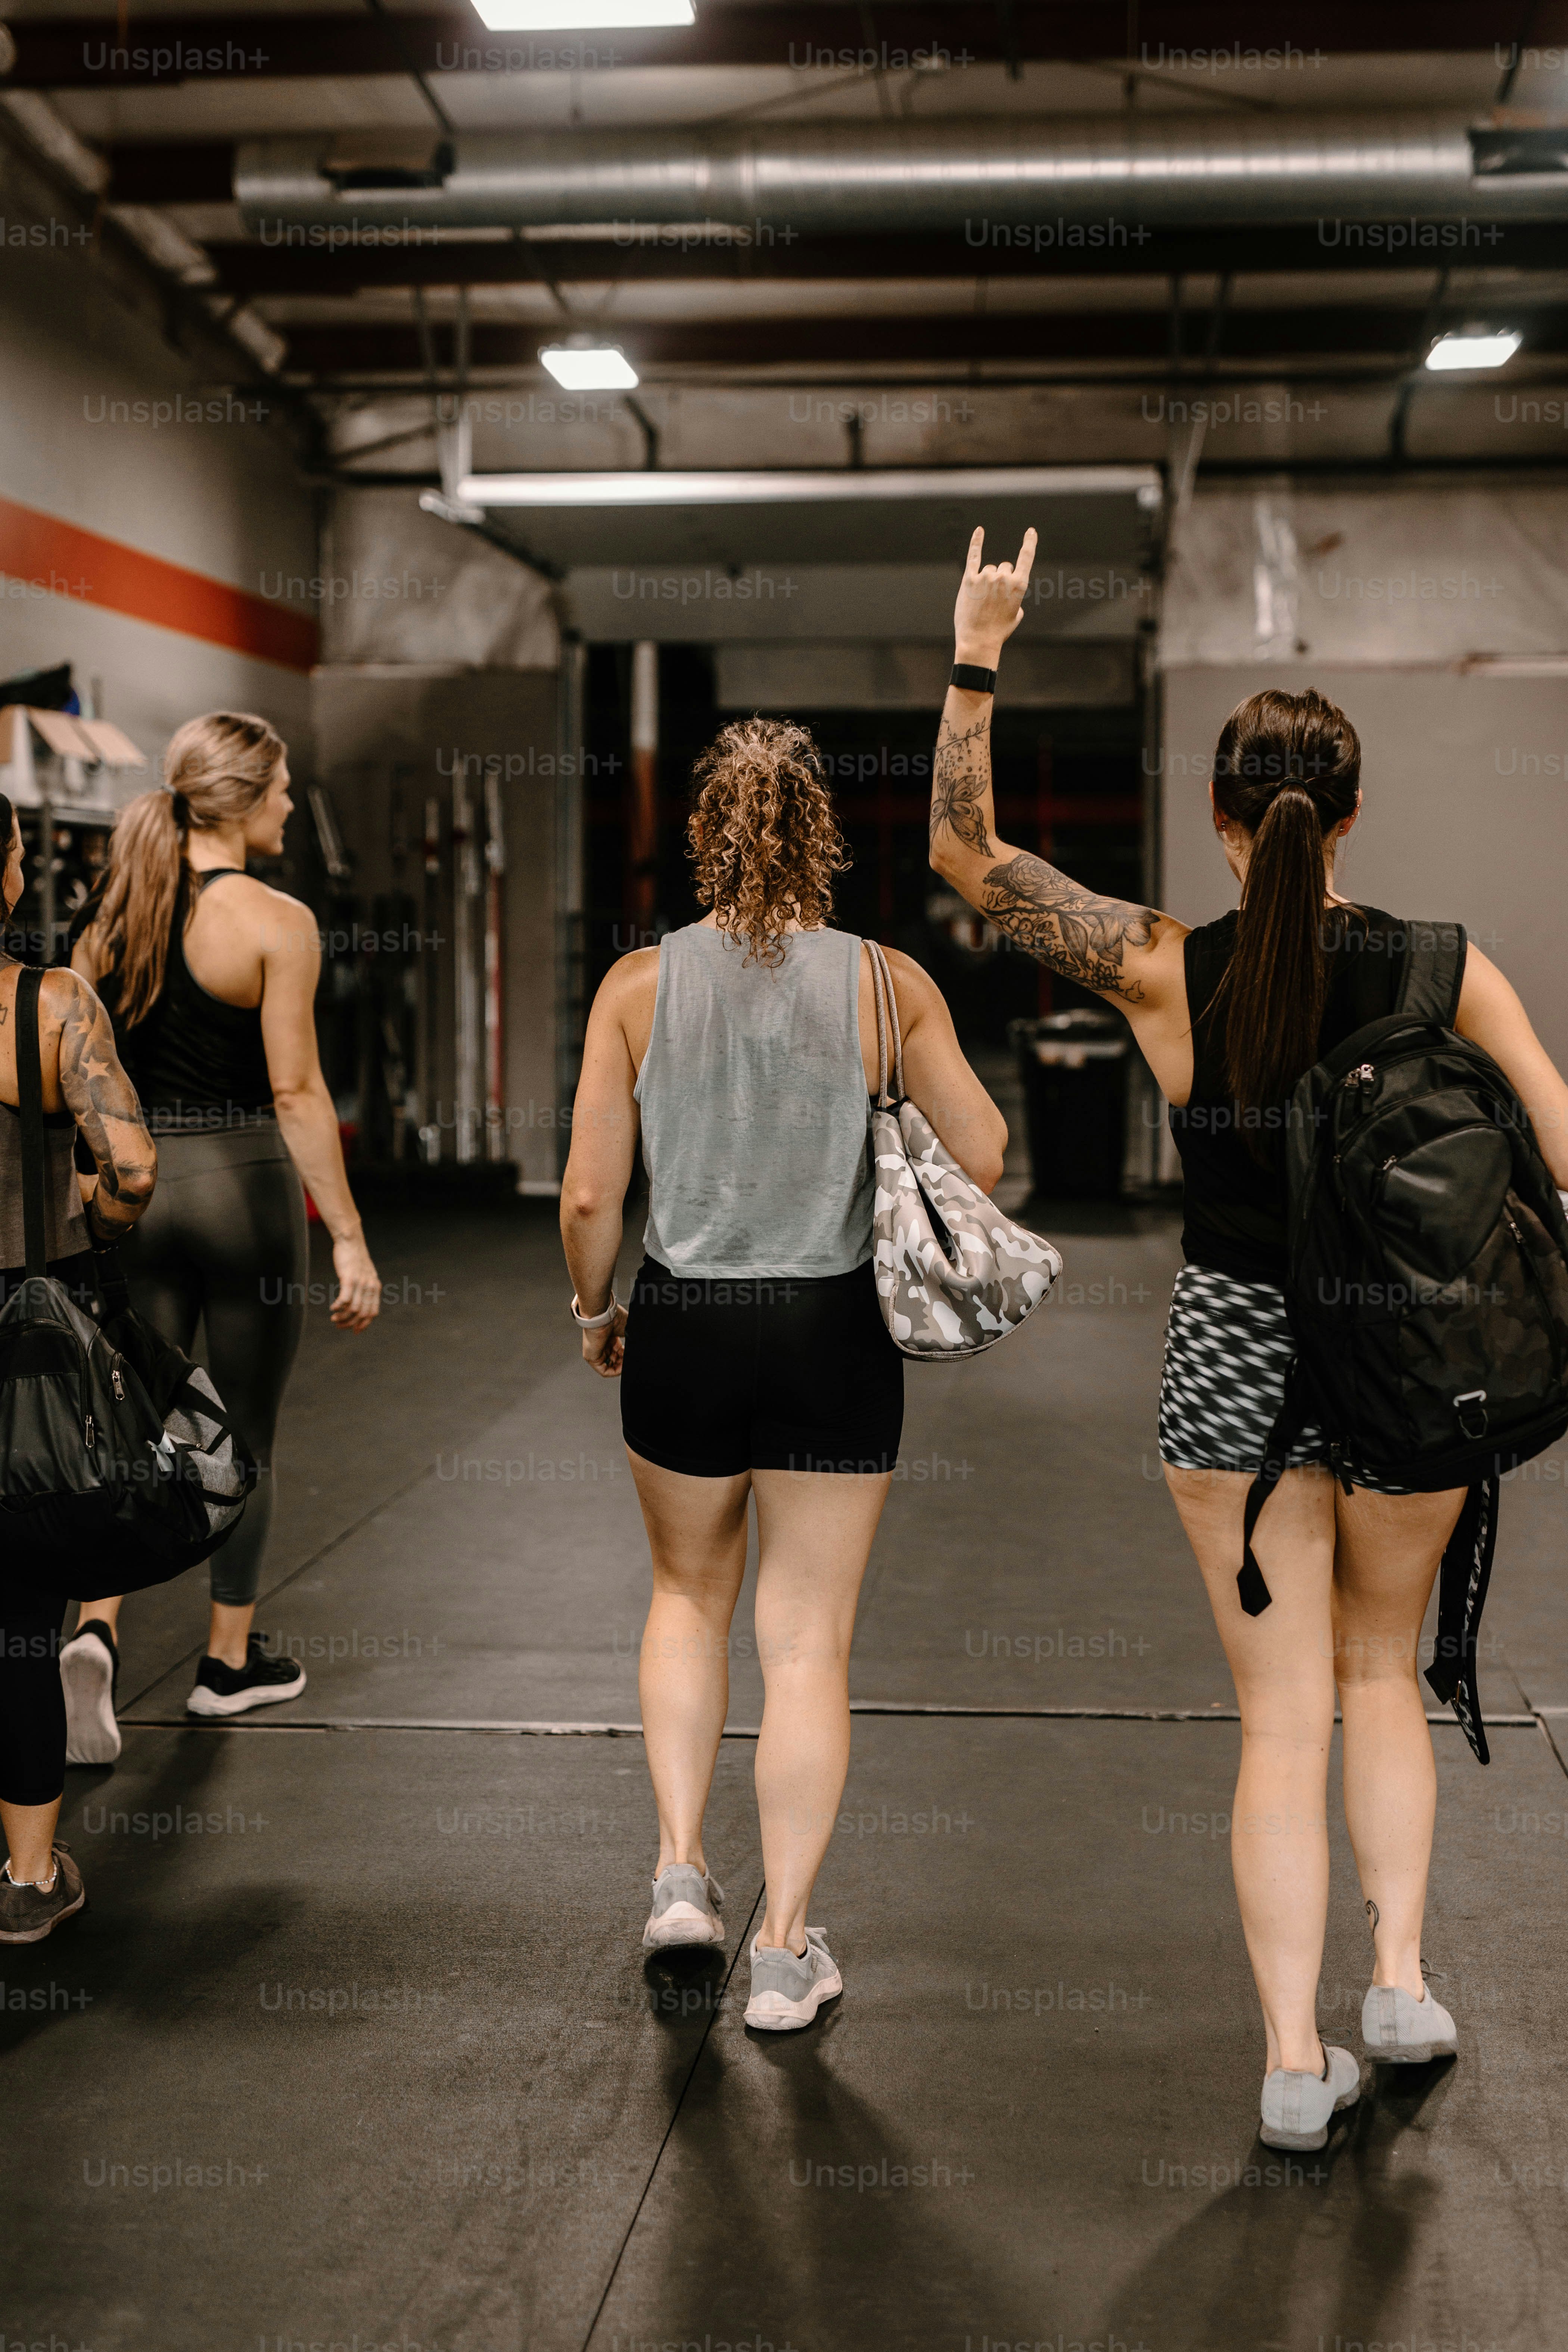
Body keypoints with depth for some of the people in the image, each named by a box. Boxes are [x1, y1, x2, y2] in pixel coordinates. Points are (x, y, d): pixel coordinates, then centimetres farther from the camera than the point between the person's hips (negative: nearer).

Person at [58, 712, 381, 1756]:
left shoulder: (111, 913, 6)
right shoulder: (275, 922, -11)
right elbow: (295, 1091, -14)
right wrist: (349, 1237, -10)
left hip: (136, 1186, 4)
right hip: (243, 1182, -4)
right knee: (246, 1436, 10)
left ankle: (99, 1628, -11)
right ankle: (232, 1661, 22)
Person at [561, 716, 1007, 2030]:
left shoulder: (640, 985, -5)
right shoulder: (887, 984, -7)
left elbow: (589, 1196, -4)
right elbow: (987, 1159, -4)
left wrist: (594, 1310, 13)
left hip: (682, 1329, 1)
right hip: (833, 1333, -1)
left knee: (690, 1591, 26)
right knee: (809, 1641, 9)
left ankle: (682, 1870, 21)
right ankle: (787, 1949, 16)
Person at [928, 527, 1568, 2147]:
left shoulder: (1168, 973, -10)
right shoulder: (1437, 965, -8)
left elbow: (964, 852, -5)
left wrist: (976, 657, -7)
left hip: (1233, 1360, -1)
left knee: (1283, 1715, 8)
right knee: (1381, 1673, 24)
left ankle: (1295, 2058, 7)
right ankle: (1399, 1975, 18)